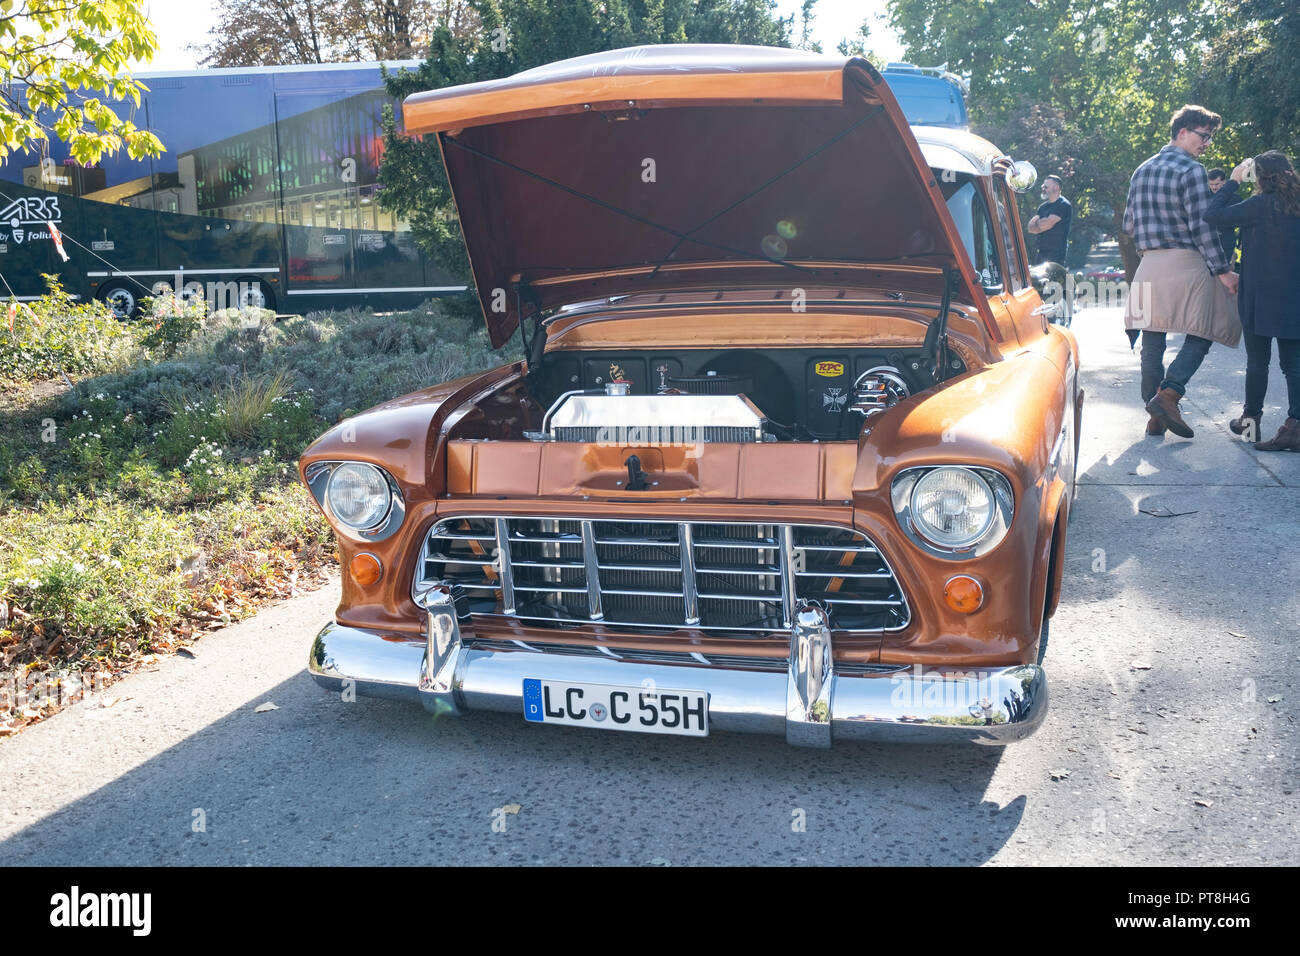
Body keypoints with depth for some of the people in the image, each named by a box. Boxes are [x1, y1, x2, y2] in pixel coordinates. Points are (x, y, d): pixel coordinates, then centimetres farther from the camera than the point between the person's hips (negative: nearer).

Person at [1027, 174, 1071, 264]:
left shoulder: (1063, 205, -7)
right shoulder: (1043, 206, 17)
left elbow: (1048, 223, -17)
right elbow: (1030, 227, 9)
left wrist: (1037, 222, 2)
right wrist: (1042, 223, -8)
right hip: (1041, 253, 8)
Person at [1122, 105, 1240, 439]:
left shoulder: (1141, 171, 14)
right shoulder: (1191, 170, -8)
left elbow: (1129, 225, 16)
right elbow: (1202, 226, -13)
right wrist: (1222, 271, -10)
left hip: (1149, 264, 7)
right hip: (1185, 262, -7)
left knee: (1152, 342, 7)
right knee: (1200, 335, 2)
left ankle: (1155, 417, 9)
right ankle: (1167, 395, -15)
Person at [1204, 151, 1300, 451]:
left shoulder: (1262, 205, -12)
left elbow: (1213, 215, -11)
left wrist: (1234, 181, -2)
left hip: (1261, 297, -5)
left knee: (1257, 361, 7)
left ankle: (1251, 419, 18)